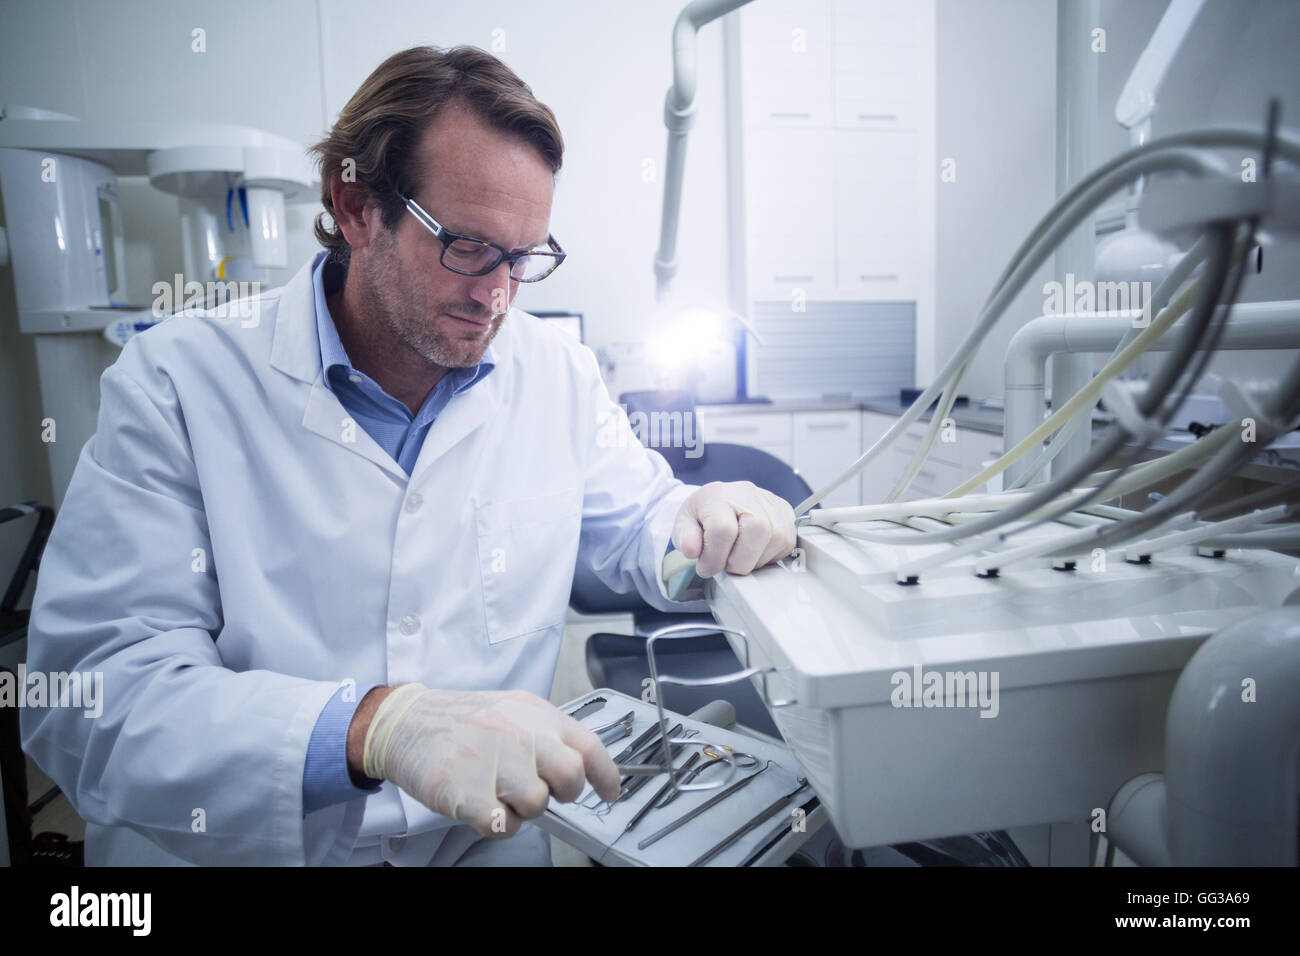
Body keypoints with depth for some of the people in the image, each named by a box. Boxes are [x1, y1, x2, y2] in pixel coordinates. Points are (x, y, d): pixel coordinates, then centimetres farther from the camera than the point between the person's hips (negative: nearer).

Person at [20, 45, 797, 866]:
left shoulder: (557, 374, 3)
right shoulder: (178, 383, -9)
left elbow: (639, 528, 14)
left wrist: (711, 524, -9)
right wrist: (371, 725, -31)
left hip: (491, 840, 4)